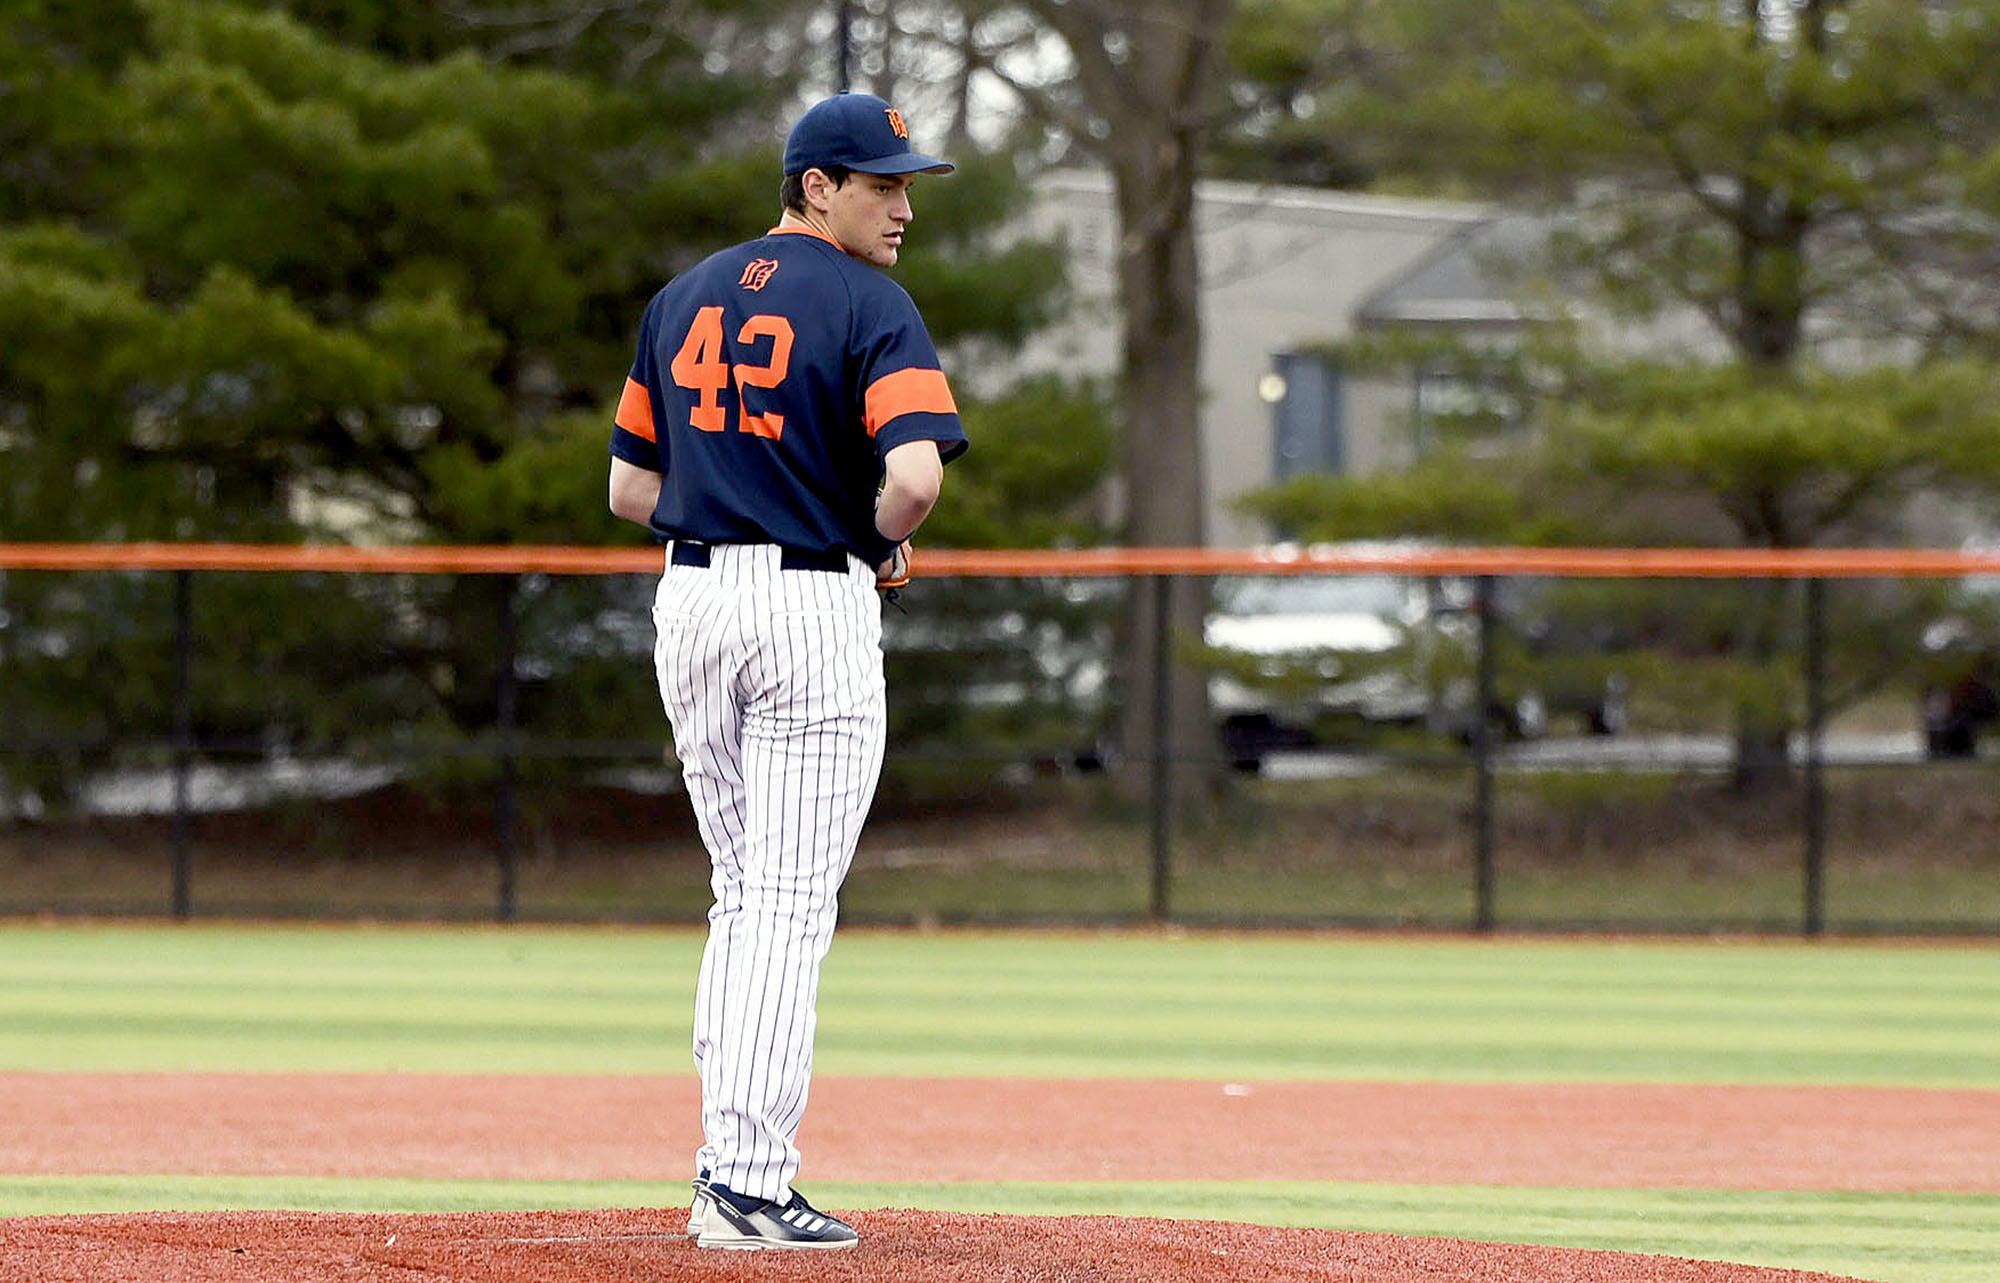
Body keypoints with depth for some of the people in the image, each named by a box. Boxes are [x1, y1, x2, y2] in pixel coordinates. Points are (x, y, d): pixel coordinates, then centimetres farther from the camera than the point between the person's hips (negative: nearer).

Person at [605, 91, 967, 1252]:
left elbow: (629, 489, 14)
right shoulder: (869, 306, -8)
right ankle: (752, 1187, -7)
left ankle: (726, 1161, 15)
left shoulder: (683, 300, 13)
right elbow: (914, 474, -22)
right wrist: (888, 545, -2)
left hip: (691, 598, 6)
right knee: (790, 906, -4)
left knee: (746, 896, 17)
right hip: (815, 610, -6)